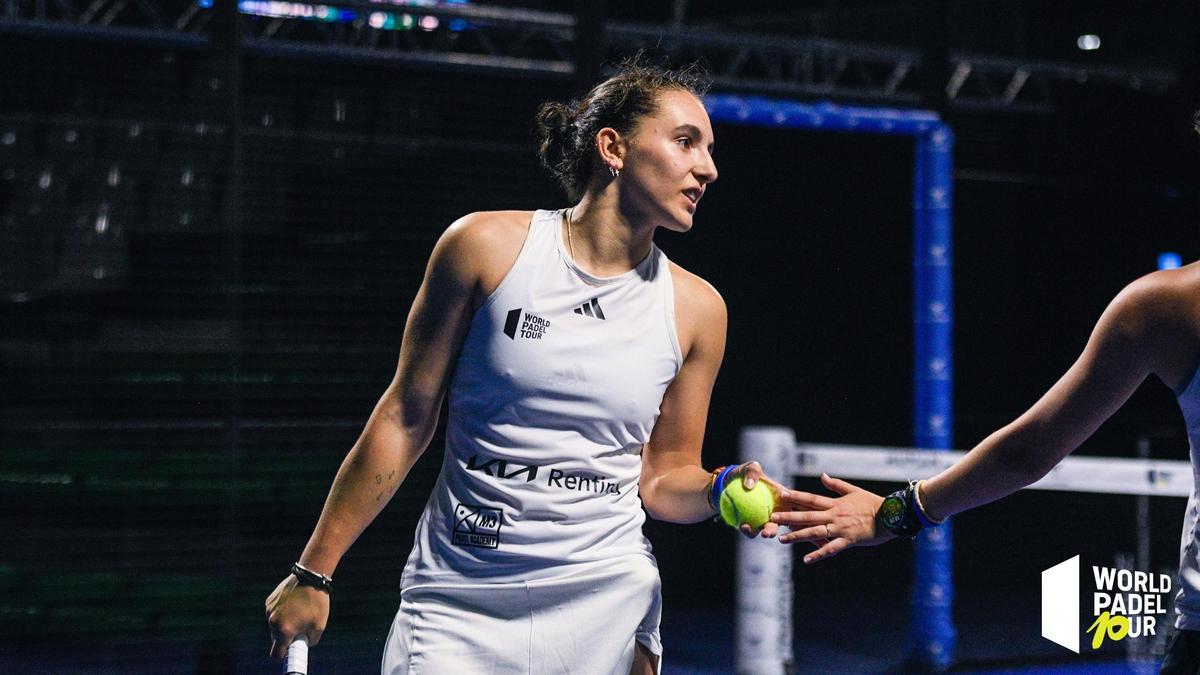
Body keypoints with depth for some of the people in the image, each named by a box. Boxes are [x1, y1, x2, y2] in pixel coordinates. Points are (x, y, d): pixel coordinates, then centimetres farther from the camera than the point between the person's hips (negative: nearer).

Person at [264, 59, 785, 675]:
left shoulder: (695, 309, 2)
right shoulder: (485, 246, -5)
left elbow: (663, 477, 12)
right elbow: (405, 419, 1)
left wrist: (721, 487, -11)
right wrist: (313, 573, 3)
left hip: (607, 605, 2)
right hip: (456, 604, -2)